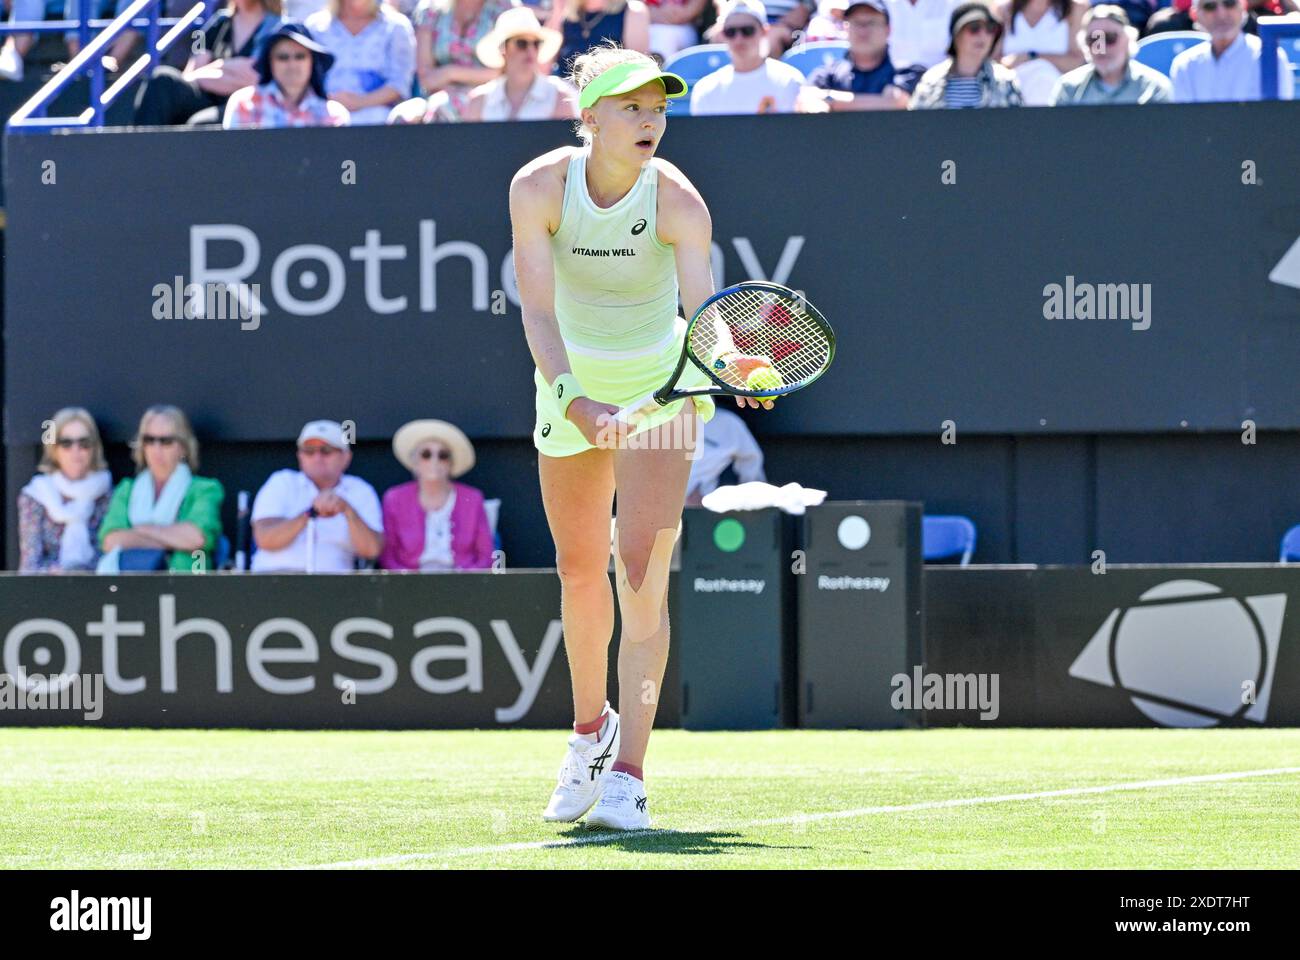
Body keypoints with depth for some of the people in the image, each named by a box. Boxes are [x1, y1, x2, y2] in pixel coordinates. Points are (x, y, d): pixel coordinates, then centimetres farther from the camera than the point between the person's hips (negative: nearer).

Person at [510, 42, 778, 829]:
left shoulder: (678, 203, -22)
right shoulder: (540, 187, -18)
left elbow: (704, 309, -33)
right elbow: (538, 310, -24)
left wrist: (729, 361, -55)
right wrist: (574, 399, -37)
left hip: (660, 386, -2)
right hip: (572, 383, 2)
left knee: (641, 576, -14)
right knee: (580, 571, 13)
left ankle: (627, 776, -13)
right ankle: (591, 728, 39)